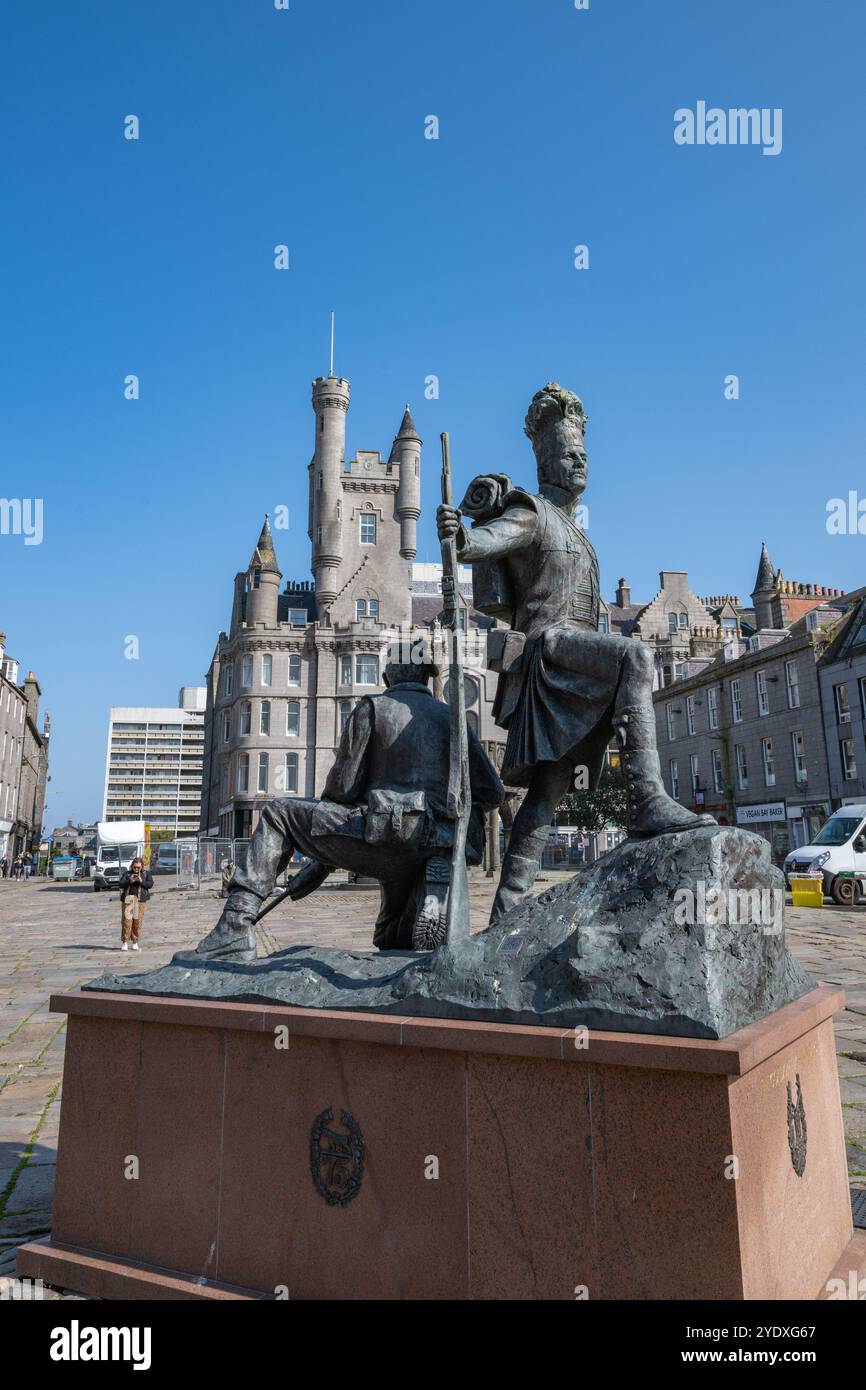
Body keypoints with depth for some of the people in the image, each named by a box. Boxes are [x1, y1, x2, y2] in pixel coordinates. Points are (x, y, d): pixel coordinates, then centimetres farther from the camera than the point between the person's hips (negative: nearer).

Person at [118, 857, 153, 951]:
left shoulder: (146, 873, 12)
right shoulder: (127, 873, 14)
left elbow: (150, 884, 1)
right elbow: (121, 884, 3)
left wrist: (141, 881, -14)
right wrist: (129, 881, -14)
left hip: (140, 899, 0)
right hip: (127, 898, 0)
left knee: (137, 921, -3)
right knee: (126, 920, -6)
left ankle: (135, 942, 6)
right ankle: (124, 942, 0)